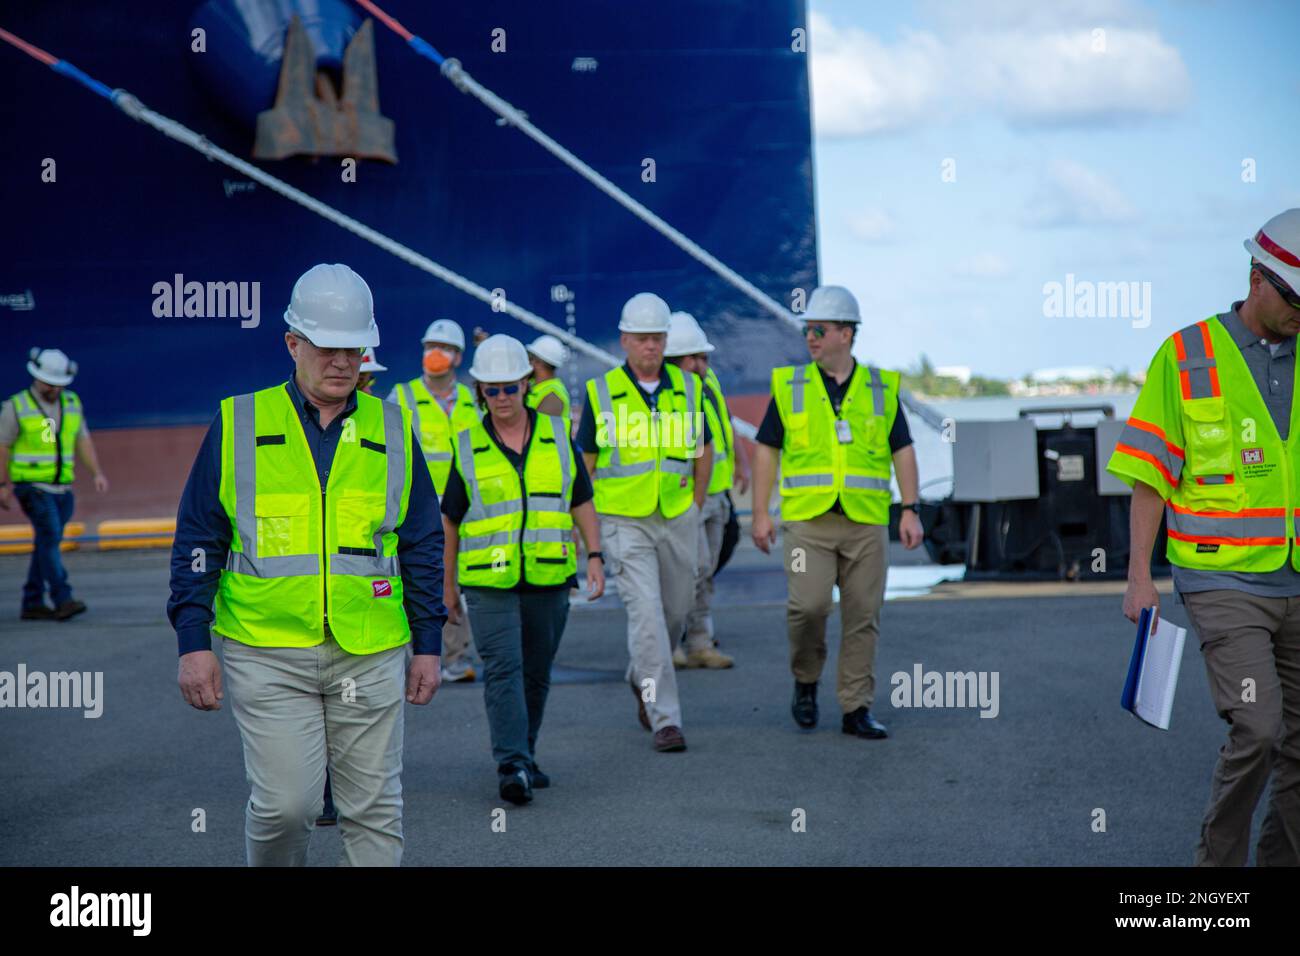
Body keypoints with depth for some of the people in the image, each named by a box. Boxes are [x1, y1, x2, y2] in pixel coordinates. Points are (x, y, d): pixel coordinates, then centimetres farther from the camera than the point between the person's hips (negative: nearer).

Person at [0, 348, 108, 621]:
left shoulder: (71, 402, 9)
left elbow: (83, 440, 11)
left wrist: (98, 472, -1)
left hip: (61, 488, 5)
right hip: (32, 486, -5)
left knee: (46, 543, 7)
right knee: (50, 538, -16)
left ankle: (32, 604, 13)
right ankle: (62, 600, -21)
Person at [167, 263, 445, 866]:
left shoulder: (392, 431, 9)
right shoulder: (239, 424, 3)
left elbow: (422, 545, 13)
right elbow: (198, 539, 4)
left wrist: (428, 645, 9)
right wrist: (194, 642, -3)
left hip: (371, 656, 2)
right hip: (266, 653, -2)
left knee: (374, 810, 5)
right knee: (284, 804, -6)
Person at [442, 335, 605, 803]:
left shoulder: (558, 436, 6)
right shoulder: (468, 448, 2)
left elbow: (582, 502, 12)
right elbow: (450, 520, 9)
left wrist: (595, 557, 1)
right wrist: (447, 585, 11)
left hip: (549, 579, 2)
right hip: (489, 583, -2)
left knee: (536, 675, 10)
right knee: (503, 670, -13)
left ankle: (524, 756, 25)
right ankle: (512, 766, -16)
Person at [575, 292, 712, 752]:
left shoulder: (689, 387, 5)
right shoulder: (600, 392, -2)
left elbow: (704, 450, 15)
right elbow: (583, 461, 4)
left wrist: (695, 508, 12)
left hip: (677, 521, 4)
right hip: (624, 521, -4)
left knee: (675, 610, 13)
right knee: (646, 612, -13)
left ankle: (642, 680, 42)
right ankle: (665, 719, -11)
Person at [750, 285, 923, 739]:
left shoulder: (881, 388, 8)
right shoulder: (789, 385, 6)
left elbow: (903, 450, 10)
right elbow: (766, 449, 8)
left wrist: (911, 510, 0)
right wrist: (760, 514, 2)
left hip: (866, 522, 1)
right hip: (807, 519, -1)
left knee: (863, 616, 2)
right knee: (809, 605, -14)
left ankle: (856, 709, 10)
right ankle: (805, 680, 13)